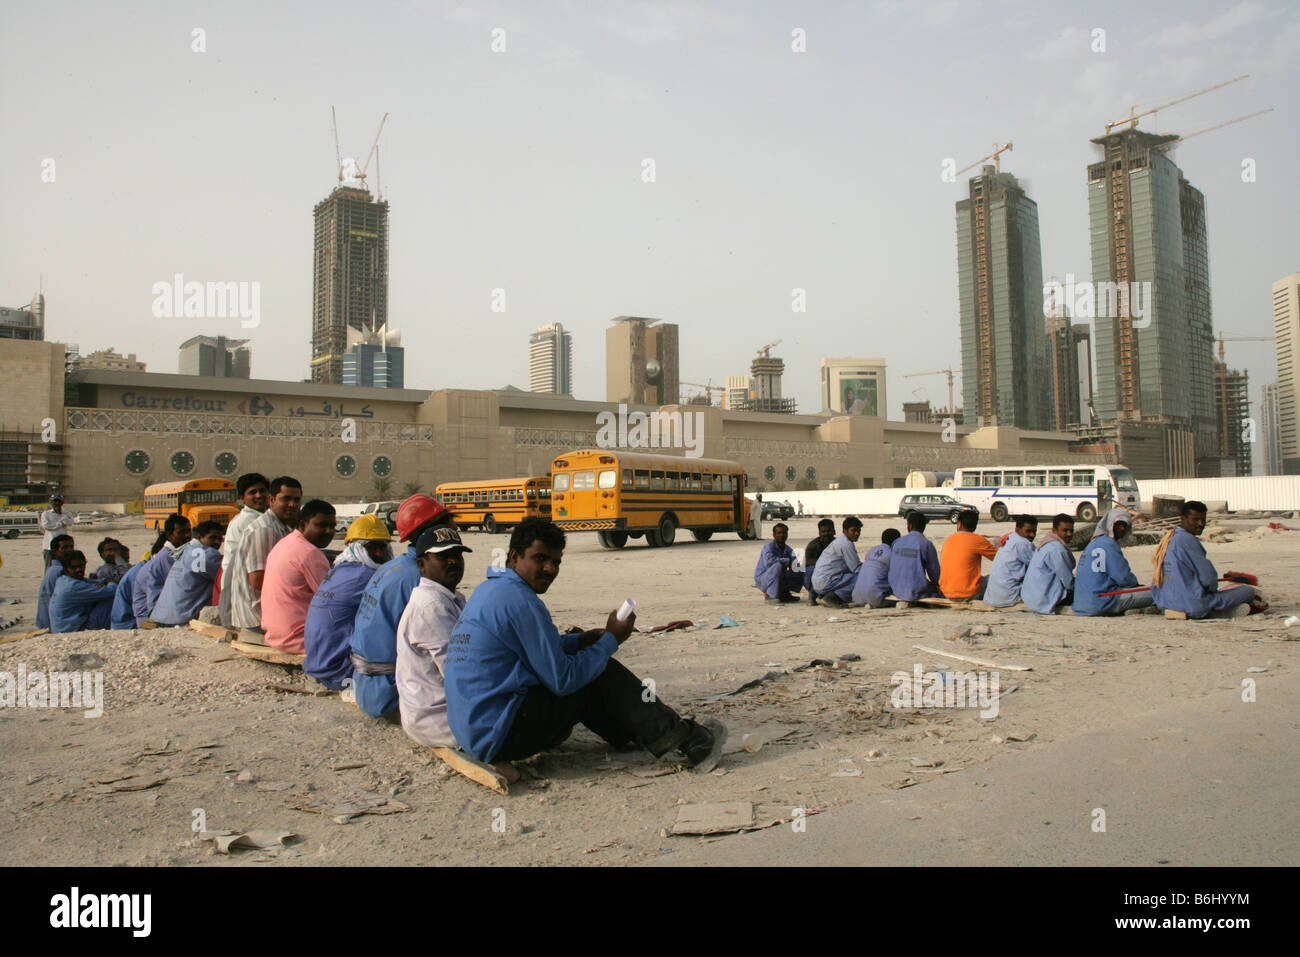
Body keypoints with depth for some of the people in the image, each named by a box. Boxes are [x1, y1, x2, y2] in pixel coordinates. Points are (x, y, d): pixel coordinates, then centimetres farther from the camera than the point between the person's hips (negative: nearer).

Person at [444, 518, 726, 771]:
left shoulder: (488, 591, 13)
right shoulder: (520, 601, -18)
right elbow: (562, 680, -17)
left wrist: (582, 640, 12)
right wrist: (611, 641, -4)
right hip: (501, 737, -10)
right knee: (604, 675, -4)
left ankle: (628, 735, 30)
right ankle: (689, 742, 3)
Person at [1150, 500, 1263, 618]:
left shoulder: (1168, 539, 12)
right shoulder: (1187, 540, -16)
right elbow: (1209, 578, -17)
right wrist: (1213, 588, 6)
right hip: (1194, 607, -9)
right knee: (1248, 591, -1)